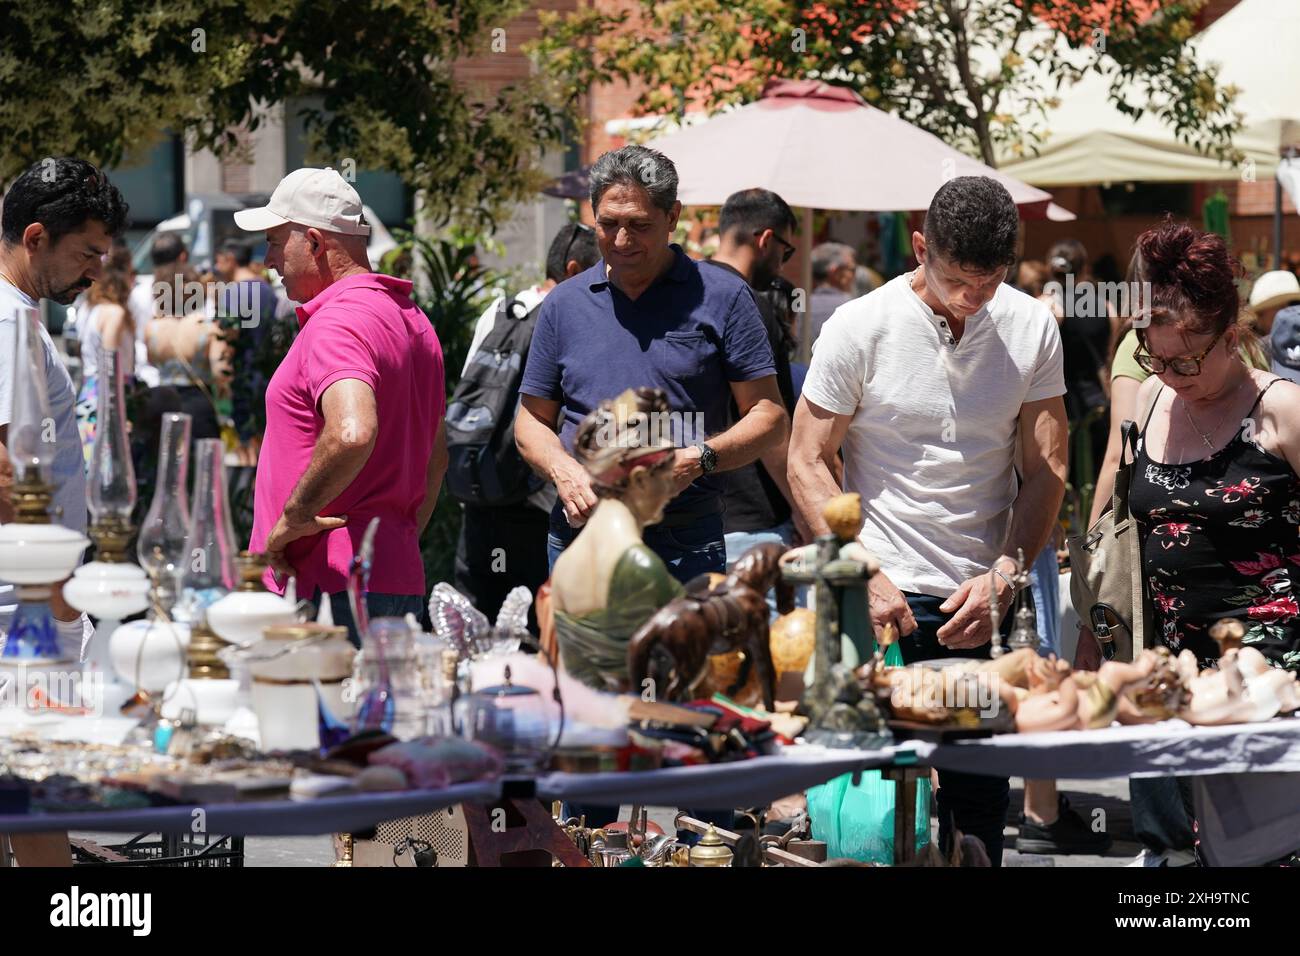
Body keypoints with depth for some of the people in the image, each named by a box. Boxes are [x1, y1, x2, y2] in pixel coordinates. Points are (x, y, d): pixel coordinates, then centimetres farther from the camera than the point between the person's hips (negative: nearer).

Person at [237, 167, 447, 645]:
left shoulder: (336, 323, -13)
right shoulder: (412, 321, 20)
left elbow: (352, 434, -32)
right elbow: (436, 458, 28)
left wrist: (292, 517, -20)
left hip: (333, 584, -10)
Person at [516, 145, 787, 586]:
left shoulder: (721, 296, 2)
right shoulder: (564, 304, 11)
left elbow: (768, 416, 1)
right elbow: (532, 420, 16)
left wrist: (698, 459, -16)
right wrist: (563, 471, -5)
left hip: (686, 547, -3)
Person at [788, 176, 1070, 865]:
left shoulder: (1030, 328, 2)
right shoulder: (859, 327, -6)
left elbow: (1046, 470, 6)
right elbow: (808, 464, -2)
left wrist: (1004, 577, -8)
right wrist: (866, 577, -12)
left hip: (983, 602, 3)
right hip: (882, 600, -3)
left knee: (980, 808, 4)